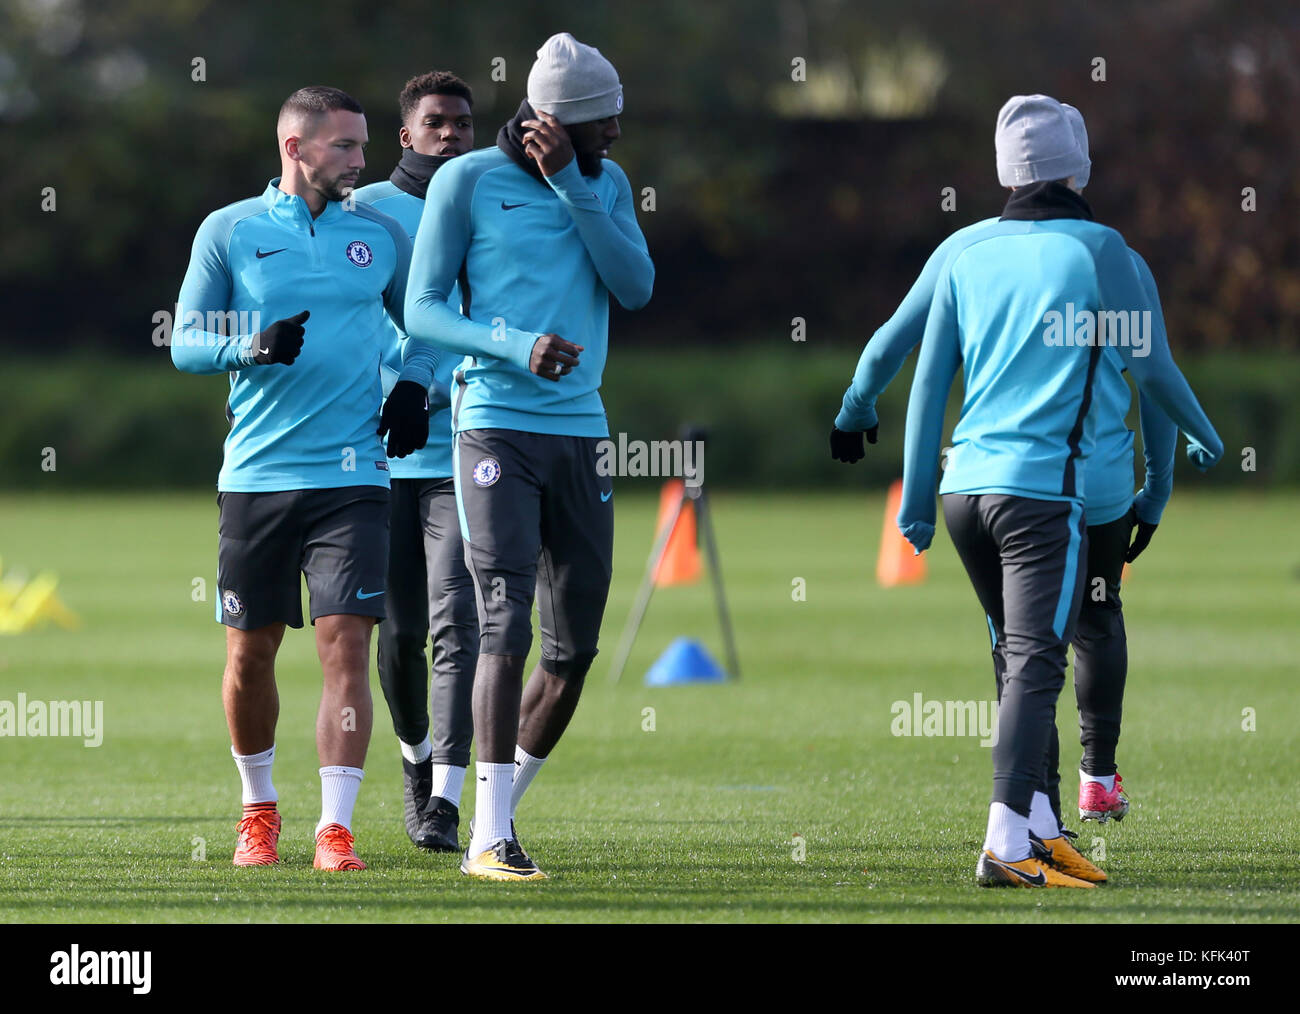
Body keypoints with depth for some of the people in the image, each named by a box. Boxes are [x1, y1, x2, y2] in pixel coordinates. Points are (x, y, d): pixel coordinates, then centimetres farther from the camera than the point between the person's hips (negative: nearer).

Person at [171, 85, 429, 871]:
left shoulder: (380, 235, 9)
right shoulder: (230, 232, 4)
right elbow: (187, 343, 2)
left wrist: (414, 389, 5)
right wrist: (253, 347, -17)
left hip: (352, 475, 0)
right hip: (257, 475, 0)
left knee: (346, 643, -11)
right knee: (250, 651, 5)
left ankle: (336, 828, -12)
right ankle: (260, 807, 27)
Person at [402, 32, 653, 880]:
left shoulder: (605, 184, 11)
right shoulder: (468, 182, -3)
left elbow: (636, 287, -4)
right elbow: (422, 312, -5)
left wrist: (568, 182, -11)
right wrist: (520, 349, -20)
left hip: (579, 434, 6)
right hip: (497, 424, -6)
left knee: (574, 646, 7)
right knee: (506, 631, -14)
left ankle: (501, 809, 23)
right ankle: (491, 841, -13)